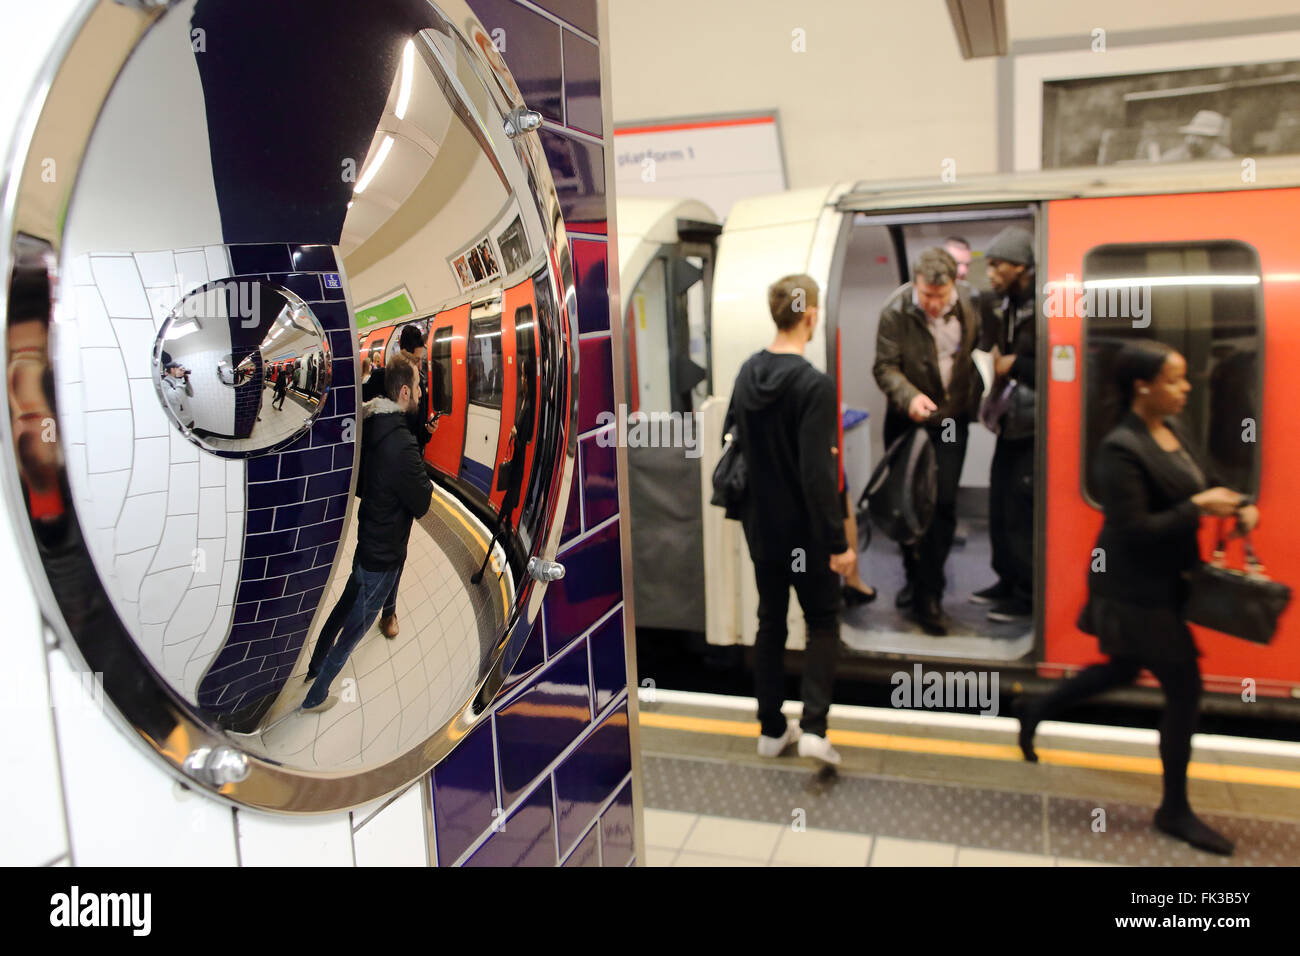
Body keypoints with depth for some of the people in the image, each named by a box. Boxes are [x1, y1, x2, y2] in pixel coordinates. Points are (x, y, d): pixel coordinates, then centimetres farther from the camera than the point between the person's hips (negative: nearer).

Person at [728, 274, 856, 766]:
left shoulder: (748, 372, 0)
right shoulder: (814, 385, -21)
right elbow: (817, 475, -24)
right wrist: (838, 541, -18)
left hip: (760, 523, 6)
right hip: (804, 529, -5)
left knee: (770, 621, 15)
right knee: (822, 622, 12)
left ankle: (772, 729, 24)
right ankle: (813, 726, 2)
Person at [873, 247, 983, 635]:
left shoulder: (967, 302, -8)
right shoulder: (895, 311, -16)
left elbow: (978, 347, 8)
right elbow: (885, 366, -17)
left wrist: (977, 394, 7)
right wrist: (910, 397, -34)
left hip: (952, 418, 1)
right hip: (907, 418, -1)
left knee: (943, 504, -4)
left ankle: (928, 596, 3)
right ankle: (914, 577, 31)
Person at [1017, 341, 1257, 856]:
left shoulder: (1172, 430, 4)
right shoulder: (1121, 450, -23)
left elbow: (1205, 482, 12)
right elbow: (1134, 530, -26)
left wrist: (1240, 505, -6)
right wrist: (1197, 509, -23)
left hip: (1161, 583, 9)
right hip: (1135, 591, -9)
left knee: (1125, 669, 23)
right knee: (1185, 687, -1)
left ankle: (1035, 712, 42)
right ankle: (1175, 809, 17)